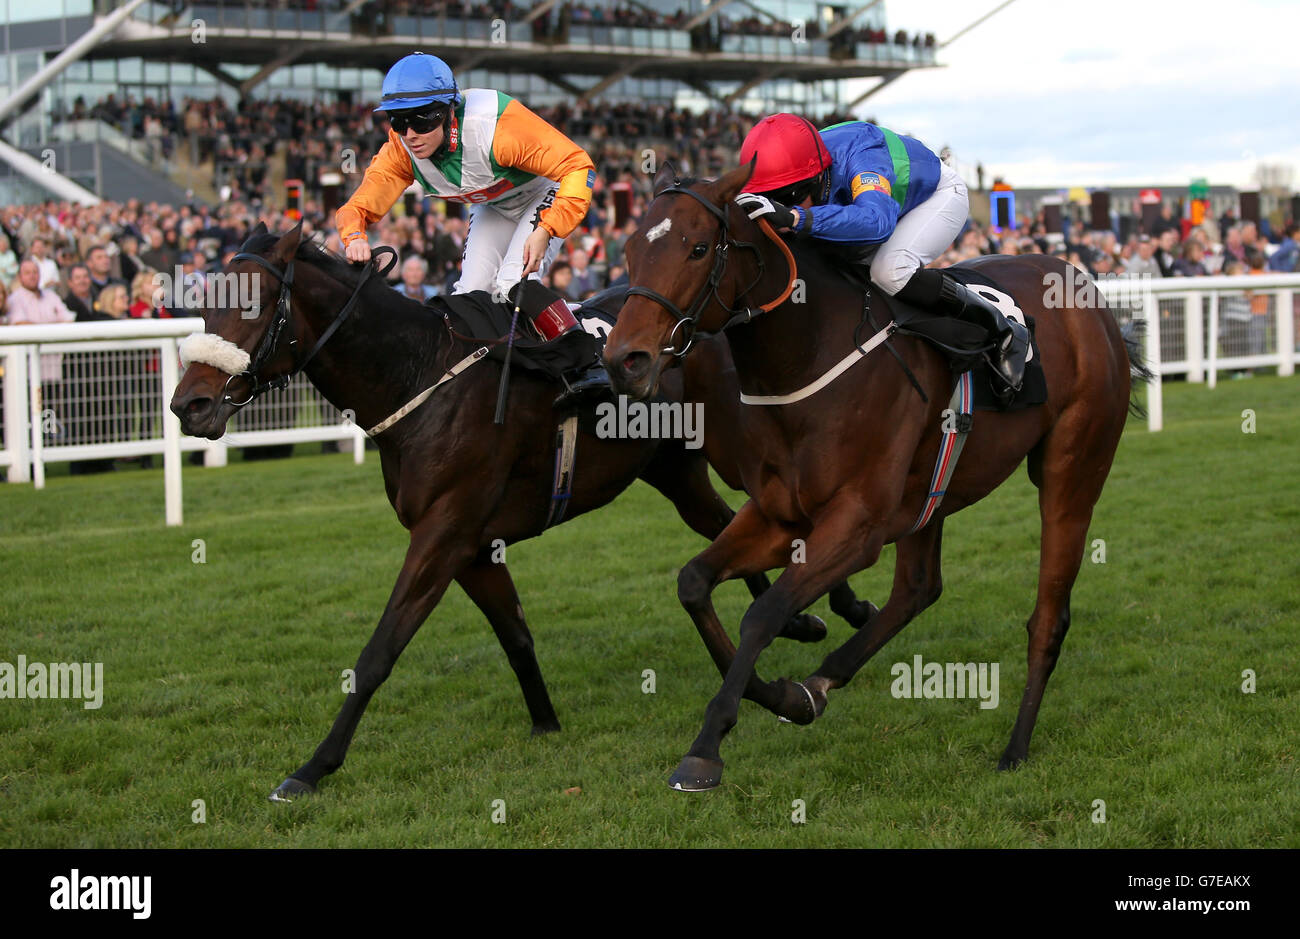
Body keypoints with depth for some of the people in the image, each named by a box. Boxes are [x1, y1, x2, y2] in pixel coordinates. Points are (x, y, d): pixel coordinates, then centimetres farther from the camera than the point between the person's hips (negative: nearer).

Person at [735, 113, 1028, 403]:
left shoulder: (857, 158, -46)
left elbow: (877, 220, -67)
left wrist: (797, 218, -76)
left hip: (939, 193, -8)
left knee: (889, 270, -34)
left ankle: (1003, 331, -18)